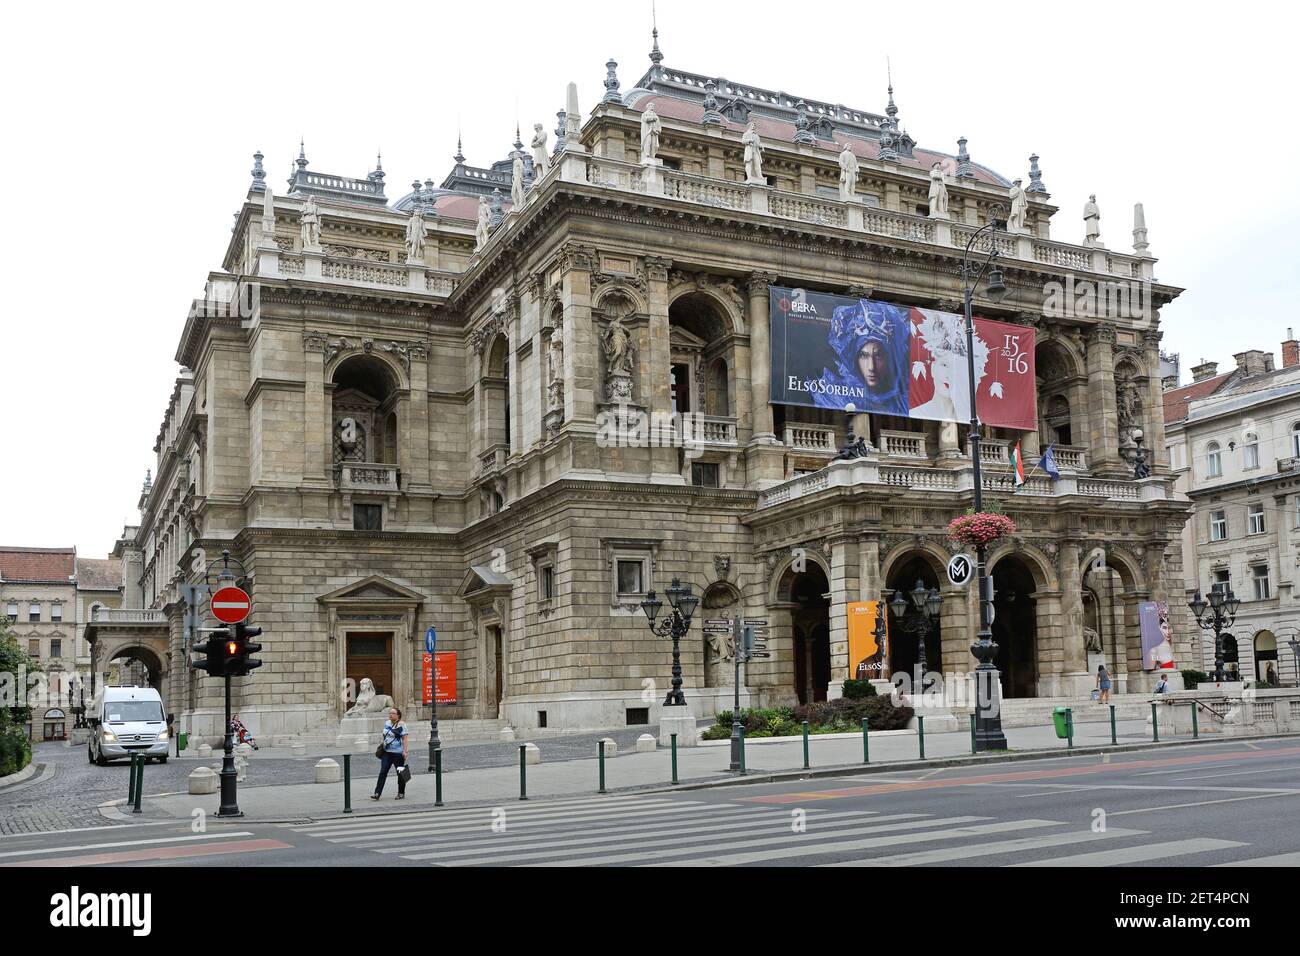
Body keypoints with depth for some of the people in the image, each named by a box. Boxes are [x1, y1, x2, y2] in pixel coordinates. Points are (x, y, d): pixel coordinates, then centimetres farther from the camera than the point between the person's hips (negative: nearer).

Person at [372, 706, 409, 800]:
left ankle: (401, 793, 17)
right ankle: (377, 793, -5)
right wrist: (382, 746, 19)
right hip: (386, 752, 6)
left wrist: (405, 751, -18)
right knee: (383, 772, -2)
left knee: (400, 773, 5)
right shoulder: (386, 723, 10)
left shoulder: (401, 725, -10)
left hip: (398, 753, -6)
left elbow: (404, 739, -13)